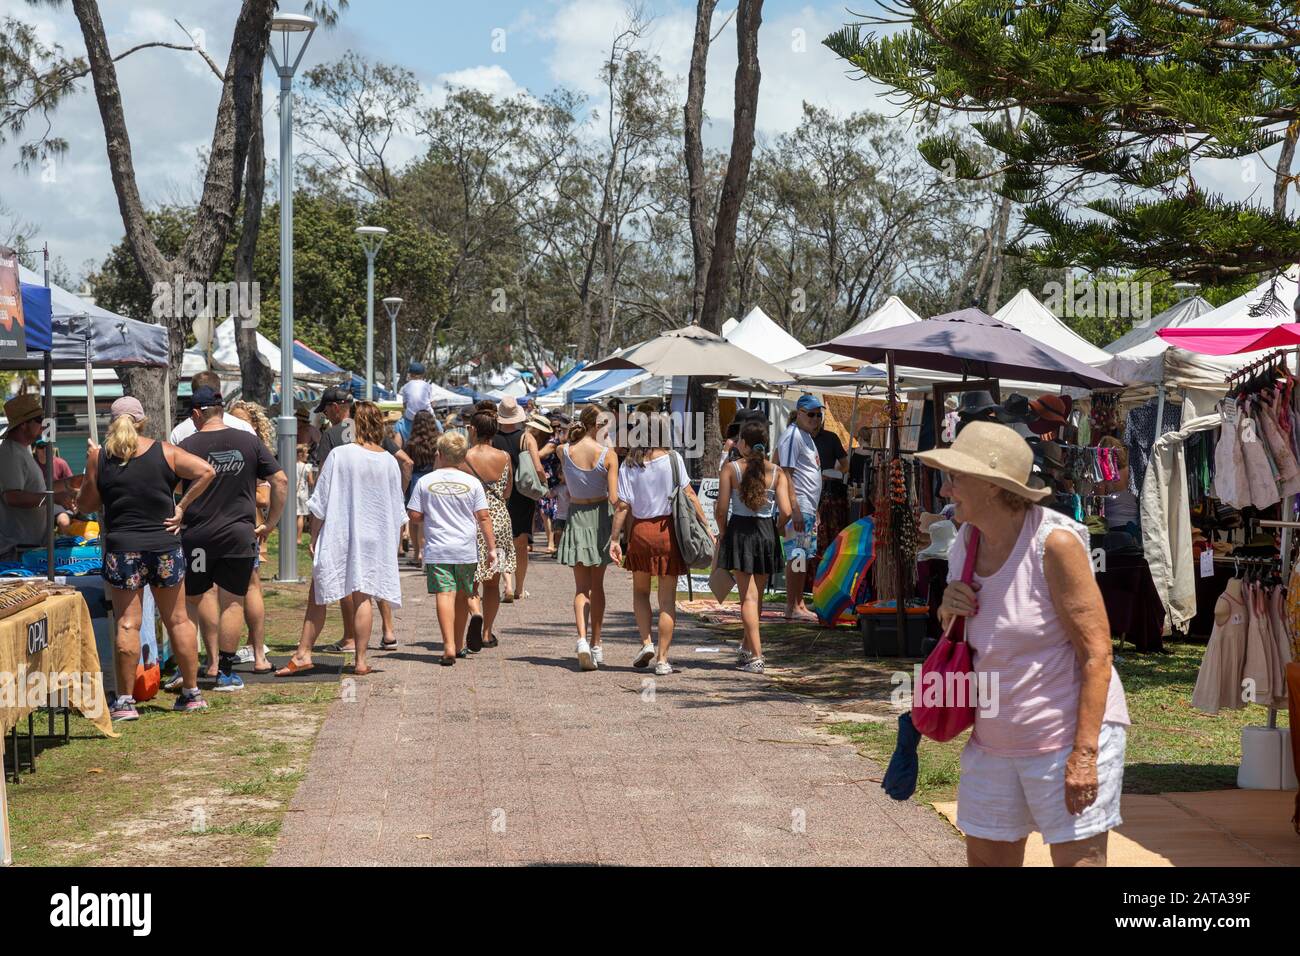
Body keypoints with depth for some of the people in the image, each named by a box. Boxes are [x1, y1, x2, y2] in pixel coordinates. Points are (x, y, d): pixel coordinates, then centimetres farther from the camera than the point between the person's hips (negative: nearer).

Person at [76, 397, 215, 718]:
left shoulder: (99, 457, -2)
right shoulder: (165, 451, 0)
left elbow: (86, 504, 5)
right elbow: (206, 471, -9)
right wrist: (182, 507, -3)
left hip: (122, 549, -1)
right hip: (165, 547, 1)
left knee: (126, 624, 1)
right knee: (178, 619, 11)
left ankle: (125, 701, 1)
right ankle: (192, 693, 17)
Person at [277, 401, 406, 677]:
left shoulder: (339, 455, -10)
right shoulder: (389, 461, 0)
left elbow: (320, 502, -7)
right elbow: (397, 511, 8)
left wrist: (314, 538, 2)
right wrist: (392, 543, 20)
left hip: (337, 538, -3)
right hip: (374, 539, 3)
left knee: (318, 597, 6)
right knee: (362, 597, 7)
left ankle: (303, 654, 6)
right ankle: (361, 661, 6)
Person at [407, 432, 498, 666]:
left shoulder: (425, 482, 0)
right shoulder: (472, 483, 0)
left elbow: (414, 516, 1)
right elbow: (483, 517, -1)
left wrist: (419, 537, 21)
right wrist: (491, 547, 4)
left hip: (436, 549, -2)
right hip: (466, 550, 2)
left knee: (444, 594, -7)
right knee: (462, 595, 15)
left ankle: (449, 646, -20)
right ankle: (459, 644, 28)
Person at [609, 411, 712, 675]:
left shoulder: (629, 465, -3)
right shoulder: (673, 459, -5)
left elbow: (622, 506, -5)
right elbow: (689, 496, -7)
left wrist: (614, 539, 0)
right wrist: (706, 526, -2)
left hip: (640, 530, 1)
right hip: (668, 529, -1)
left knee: (640, 591, 21)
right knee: (667, 599, 5)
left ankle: (646, 643, 6)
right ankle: (662, 658, 5)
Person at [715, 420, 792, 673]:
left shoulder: (731, 468, -7)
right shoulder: (776, 472, 0)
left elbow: (721, 509, -11)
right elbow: (785, 511, -8)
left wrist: (722, 532, 6)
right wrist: (773, 527, 11)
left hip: (740, 531, -3)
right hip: (767, 534, 3)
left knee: (748, 596, -2)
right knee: (758, 595, 18)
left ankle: (756, 656, -10)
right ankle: (747, 648, 32)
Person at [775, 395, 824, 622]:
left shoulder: (806, 436, 20)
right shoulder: (792, 436, -11)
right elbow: (786, 473, -17)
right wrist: (795, 509, -22)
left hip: (808, 508, 10)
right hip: (798, 506, -10)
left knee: (805, 556, 12)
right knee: (796, 556, -9)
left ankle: (799, 604, 18)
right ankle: (792, 608, -7)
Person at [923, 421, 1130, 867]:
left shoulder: (1054, 542, -16)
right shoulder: (965, 543, 5)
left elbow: (1096, 651, -18)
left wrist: (1084, 753, -22)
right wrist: (949, 612, -5)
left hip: (1067, 735, -7)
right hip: (994, 741, 7)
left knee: (1078, 858, -4)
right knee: (986, 857, 11)